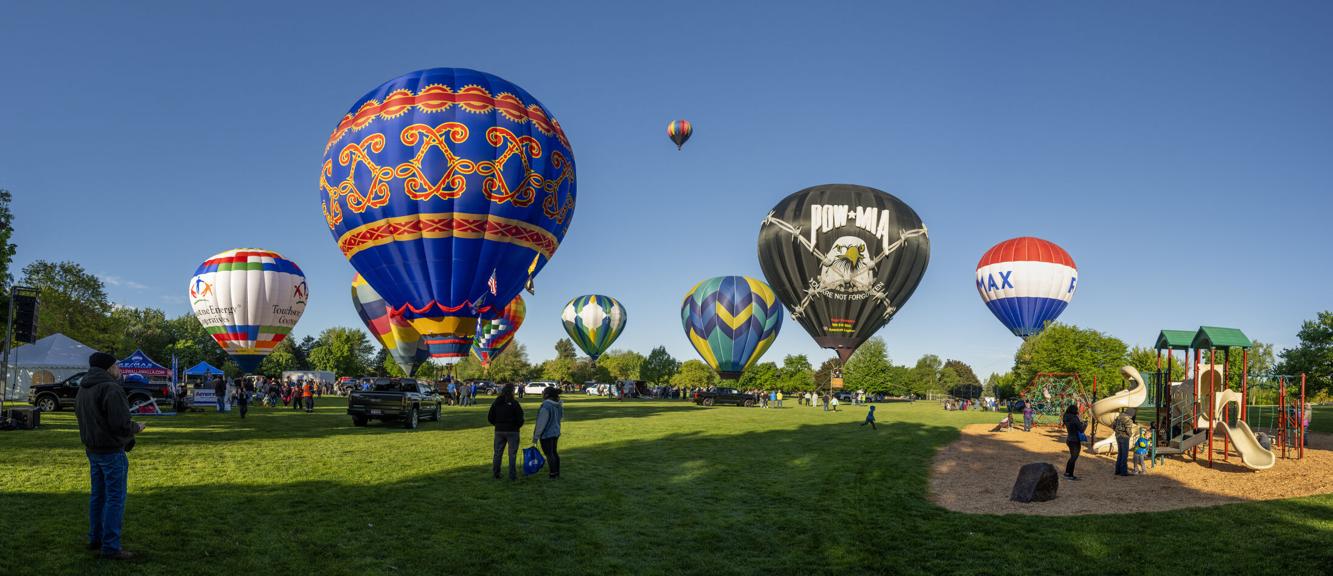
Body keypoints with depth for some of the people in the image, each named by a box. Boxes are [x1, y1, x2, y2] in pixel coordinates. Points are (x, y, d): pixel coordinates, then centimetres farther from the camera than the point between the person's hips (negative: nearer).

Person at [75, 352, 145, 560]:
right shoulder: (111, 389, -21)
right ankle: (110, 547, -3)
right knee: (115, 498, -4)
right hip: (111, 451, -9)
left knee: (98, 494, 17)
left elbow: (80, 414, 18)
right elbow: (121, 424, -24)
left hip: (92, 449, 9)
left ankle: (95, 539, 25)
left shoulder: (83, 389, 10)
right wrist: (136, 428, -5)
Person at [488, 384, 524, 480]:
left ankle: (495, 473, 16)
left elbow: (490, 417, 5)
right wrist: (517, 426, 6)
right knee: (512, 454, 2)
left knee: (498, 453, 13)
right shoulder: (514, 403, -12)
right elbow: (520, 419, -13)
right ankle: (512, 475, 2)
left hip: (499, 431, 4)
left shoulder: (496, 403, 2)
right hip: (512, 431, -4)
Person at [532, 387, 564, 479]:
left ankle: (553, 474, 9)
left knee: (549, 454, 2)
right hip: (556, 433, 8)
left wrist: (536, 436, -16)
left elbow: (541, 423, -21)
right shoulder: (558, 405, 2)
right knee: (554, 452, 19)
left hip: (547, 434, -8)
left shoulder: (546, 406, -23)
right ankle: (557, 472, 27)